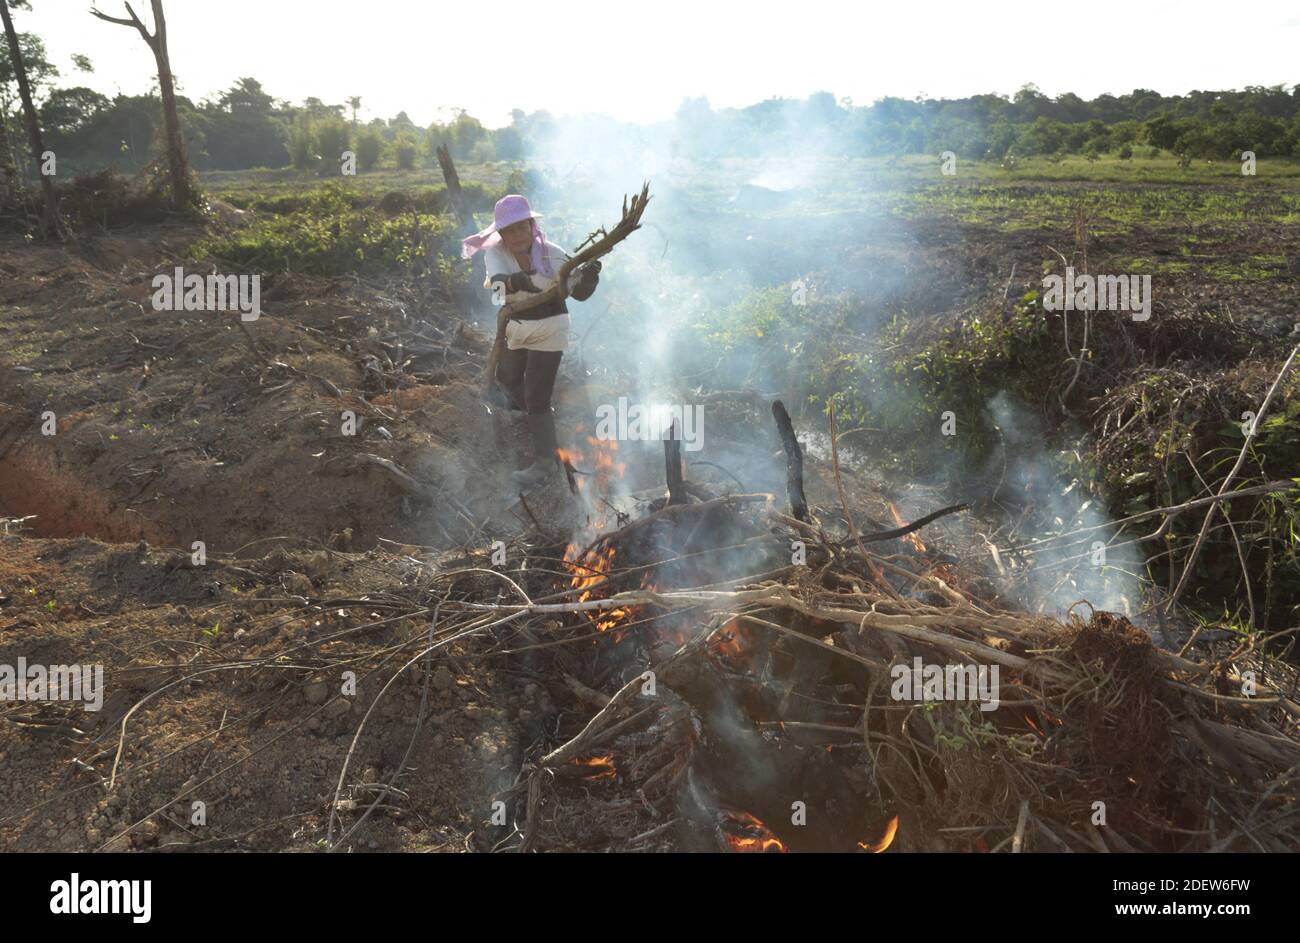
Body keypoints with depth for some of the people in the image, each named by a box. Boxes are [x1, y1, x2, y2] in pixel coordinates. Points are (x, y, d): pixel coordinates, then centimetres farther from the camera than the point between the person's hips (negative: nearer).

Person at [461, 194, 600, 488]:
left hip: (549, 329, -5)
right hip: (514, 328, 5)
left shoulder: (552, 254, -18)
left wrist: (589, 276, -37)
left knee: (537, 398, -8)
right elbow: (498, 281, -35)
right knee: (507, 378, 28)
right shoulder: (495, 253, -13)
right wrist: (514, 281, -58)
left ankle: (546, 461, 4)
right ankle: (525, 411, 61)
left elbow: (579, 293, -15)